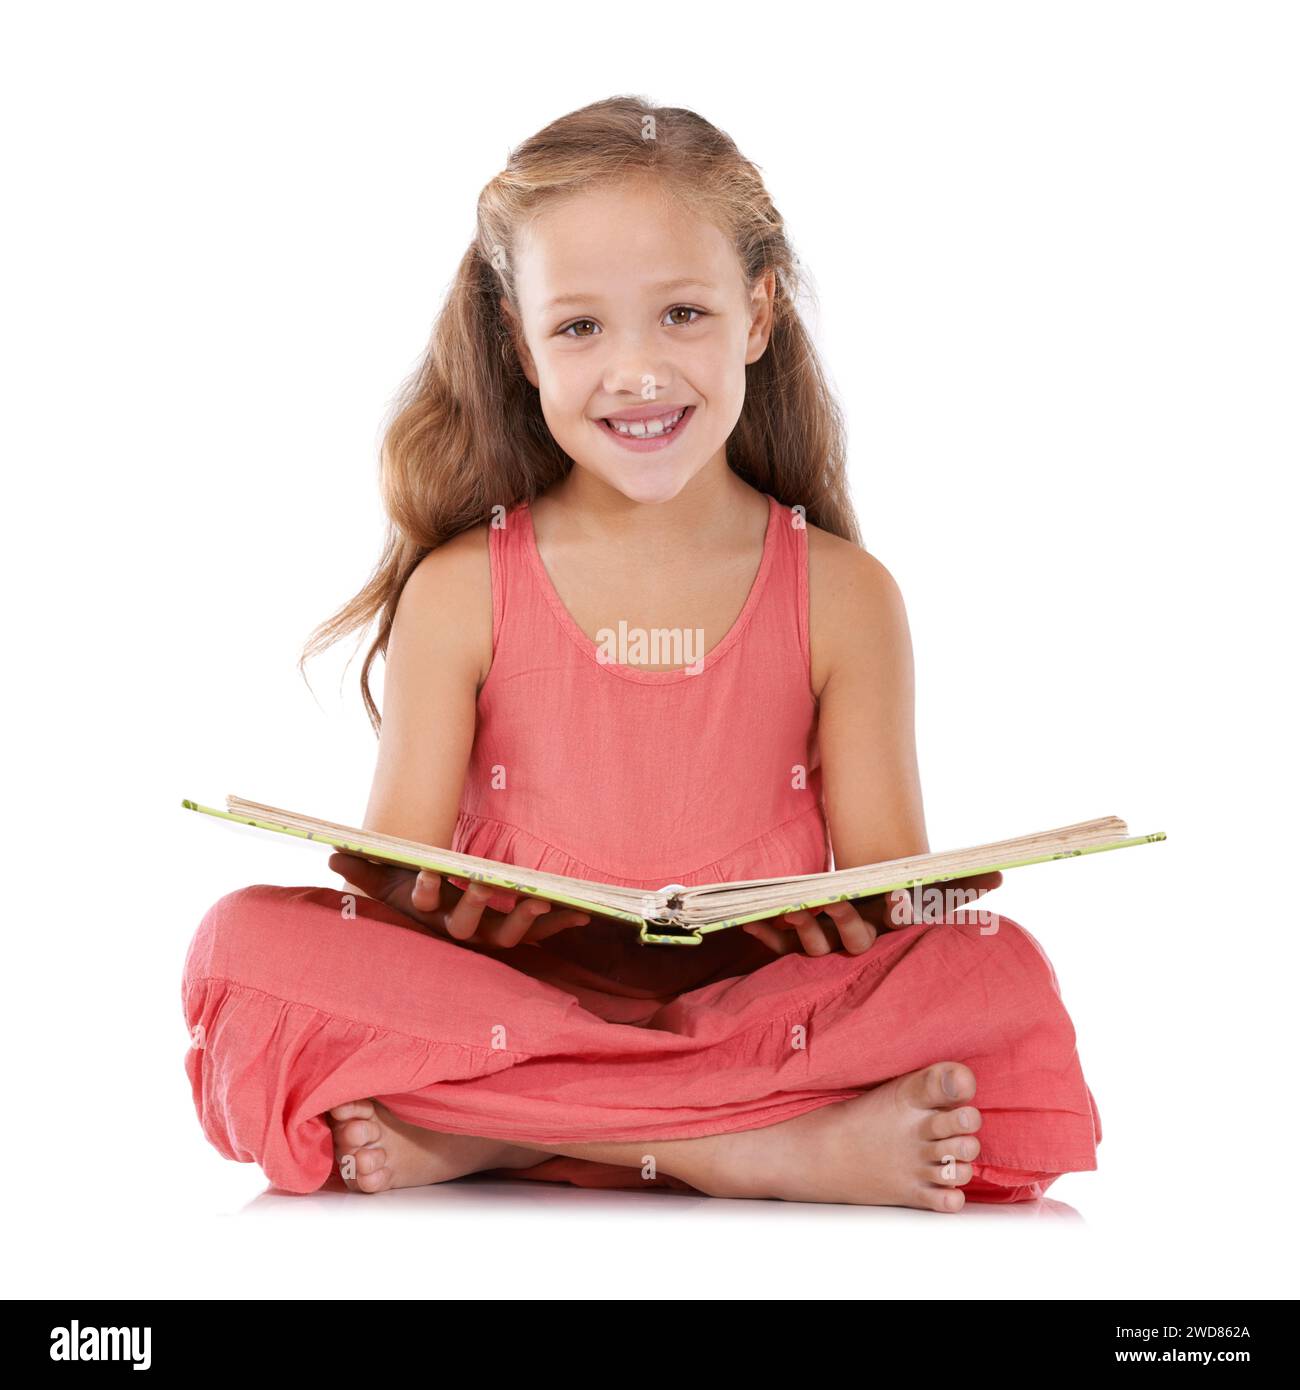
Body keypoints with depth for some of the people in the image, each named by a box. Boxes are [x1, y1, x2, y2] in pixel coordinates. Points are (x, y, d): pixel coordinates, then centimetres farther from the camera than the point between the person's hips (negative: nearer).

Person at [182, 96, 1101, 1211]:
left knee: (997, 975, -27)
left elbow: (889, 891, 4)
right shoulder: (458, 594, 5)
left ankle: (472, 1140, -28)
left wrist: (870, 917, -21)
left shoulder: (844, 598, 6)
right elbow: (398, 876, 2)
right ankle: (775, 1146, -29)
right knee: (250, 942, -26)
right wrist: (434, 906, -22)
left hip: (761, 1014, 0)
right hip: (507, 1001, 0)